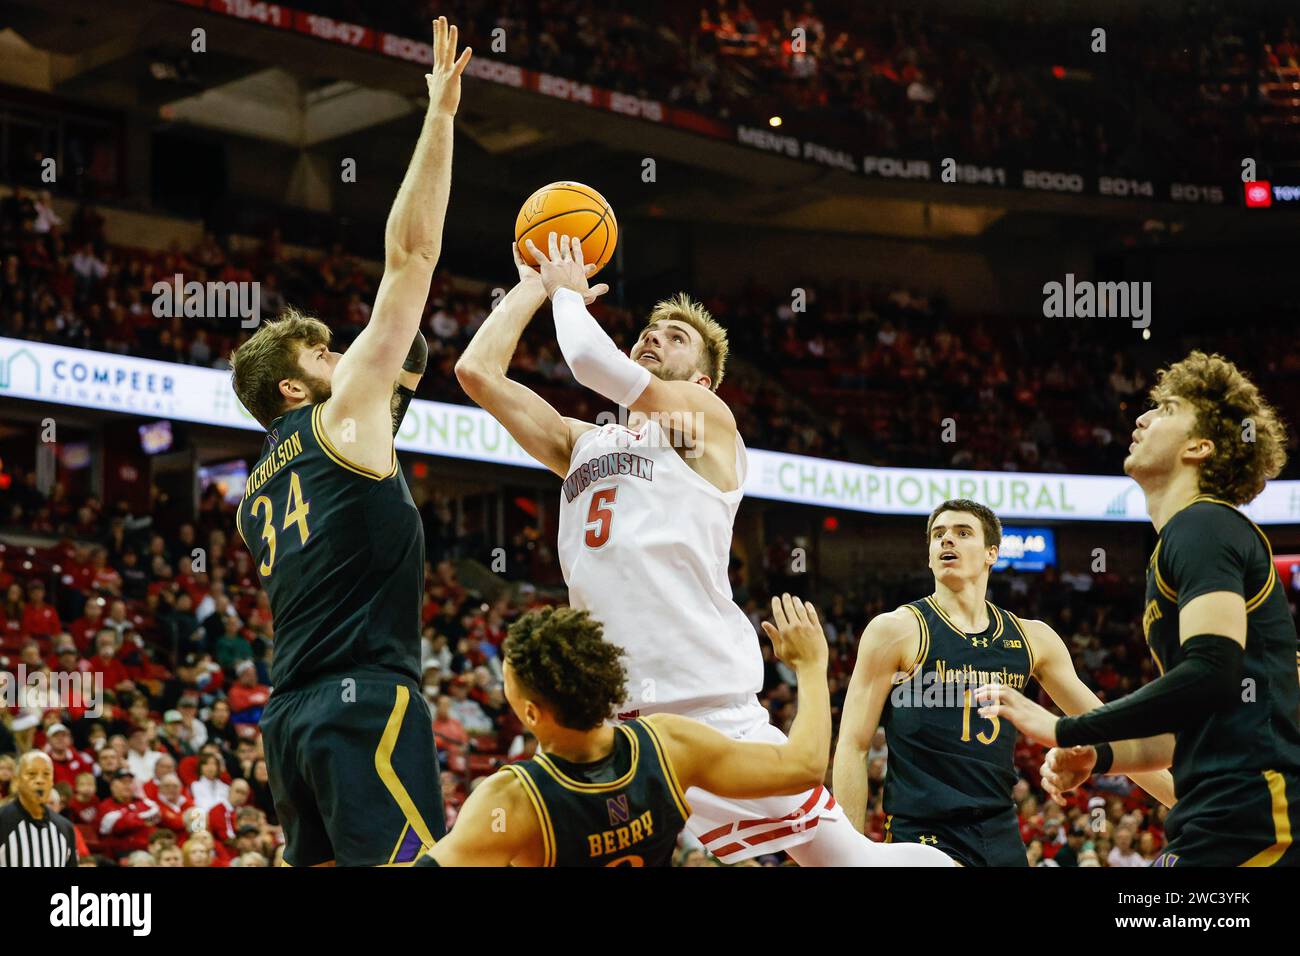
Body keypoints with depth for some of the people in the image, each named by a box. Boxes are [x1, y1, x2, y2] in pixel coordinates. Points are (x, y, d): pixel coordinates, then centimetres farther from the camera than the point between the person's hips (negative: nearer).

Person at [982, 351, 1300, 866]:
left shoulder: (1202, 527, -7)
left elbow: (1211, 673, -22)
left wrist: (1066, 730, -15)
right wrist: (1099, 756, 15)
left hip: (1245, 822, -10)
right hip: (1227, 821, 10)